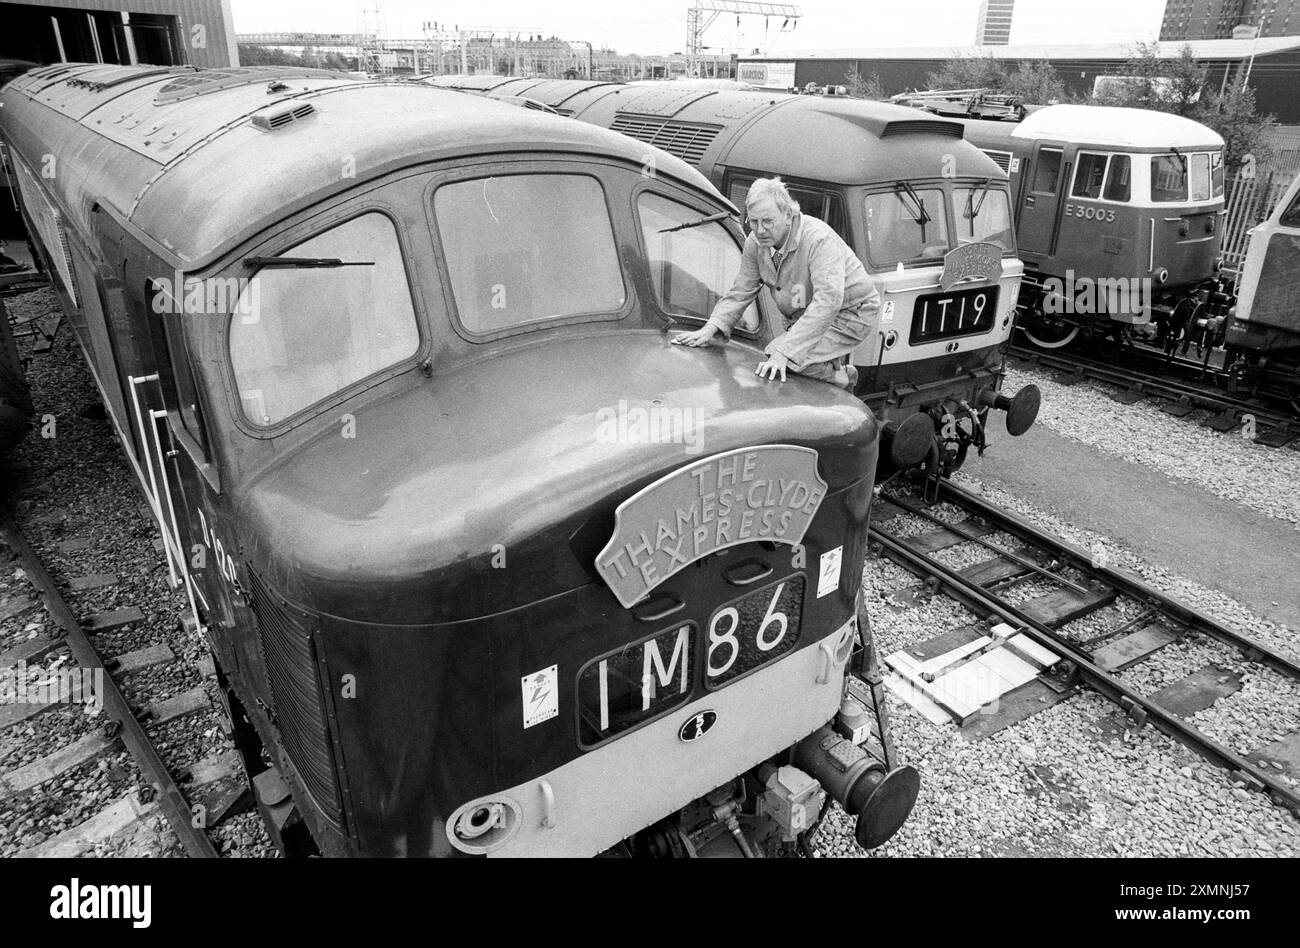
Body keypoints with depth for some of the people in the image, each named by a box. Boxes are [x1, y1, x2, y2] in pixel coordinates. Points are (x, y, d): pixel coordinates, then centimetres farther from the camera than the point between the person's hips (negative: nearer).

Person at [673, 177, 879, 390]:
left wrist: (784, 351, -49)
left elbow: (827, 301, -41)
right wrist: (712, 327, -18)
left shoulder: (820, 240, -31)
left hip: (850, 314, -8)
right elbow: (740, 292, 1)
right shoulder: (755, 243, -9)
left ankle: (842, 378, 1)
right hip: (803, 316, 8)